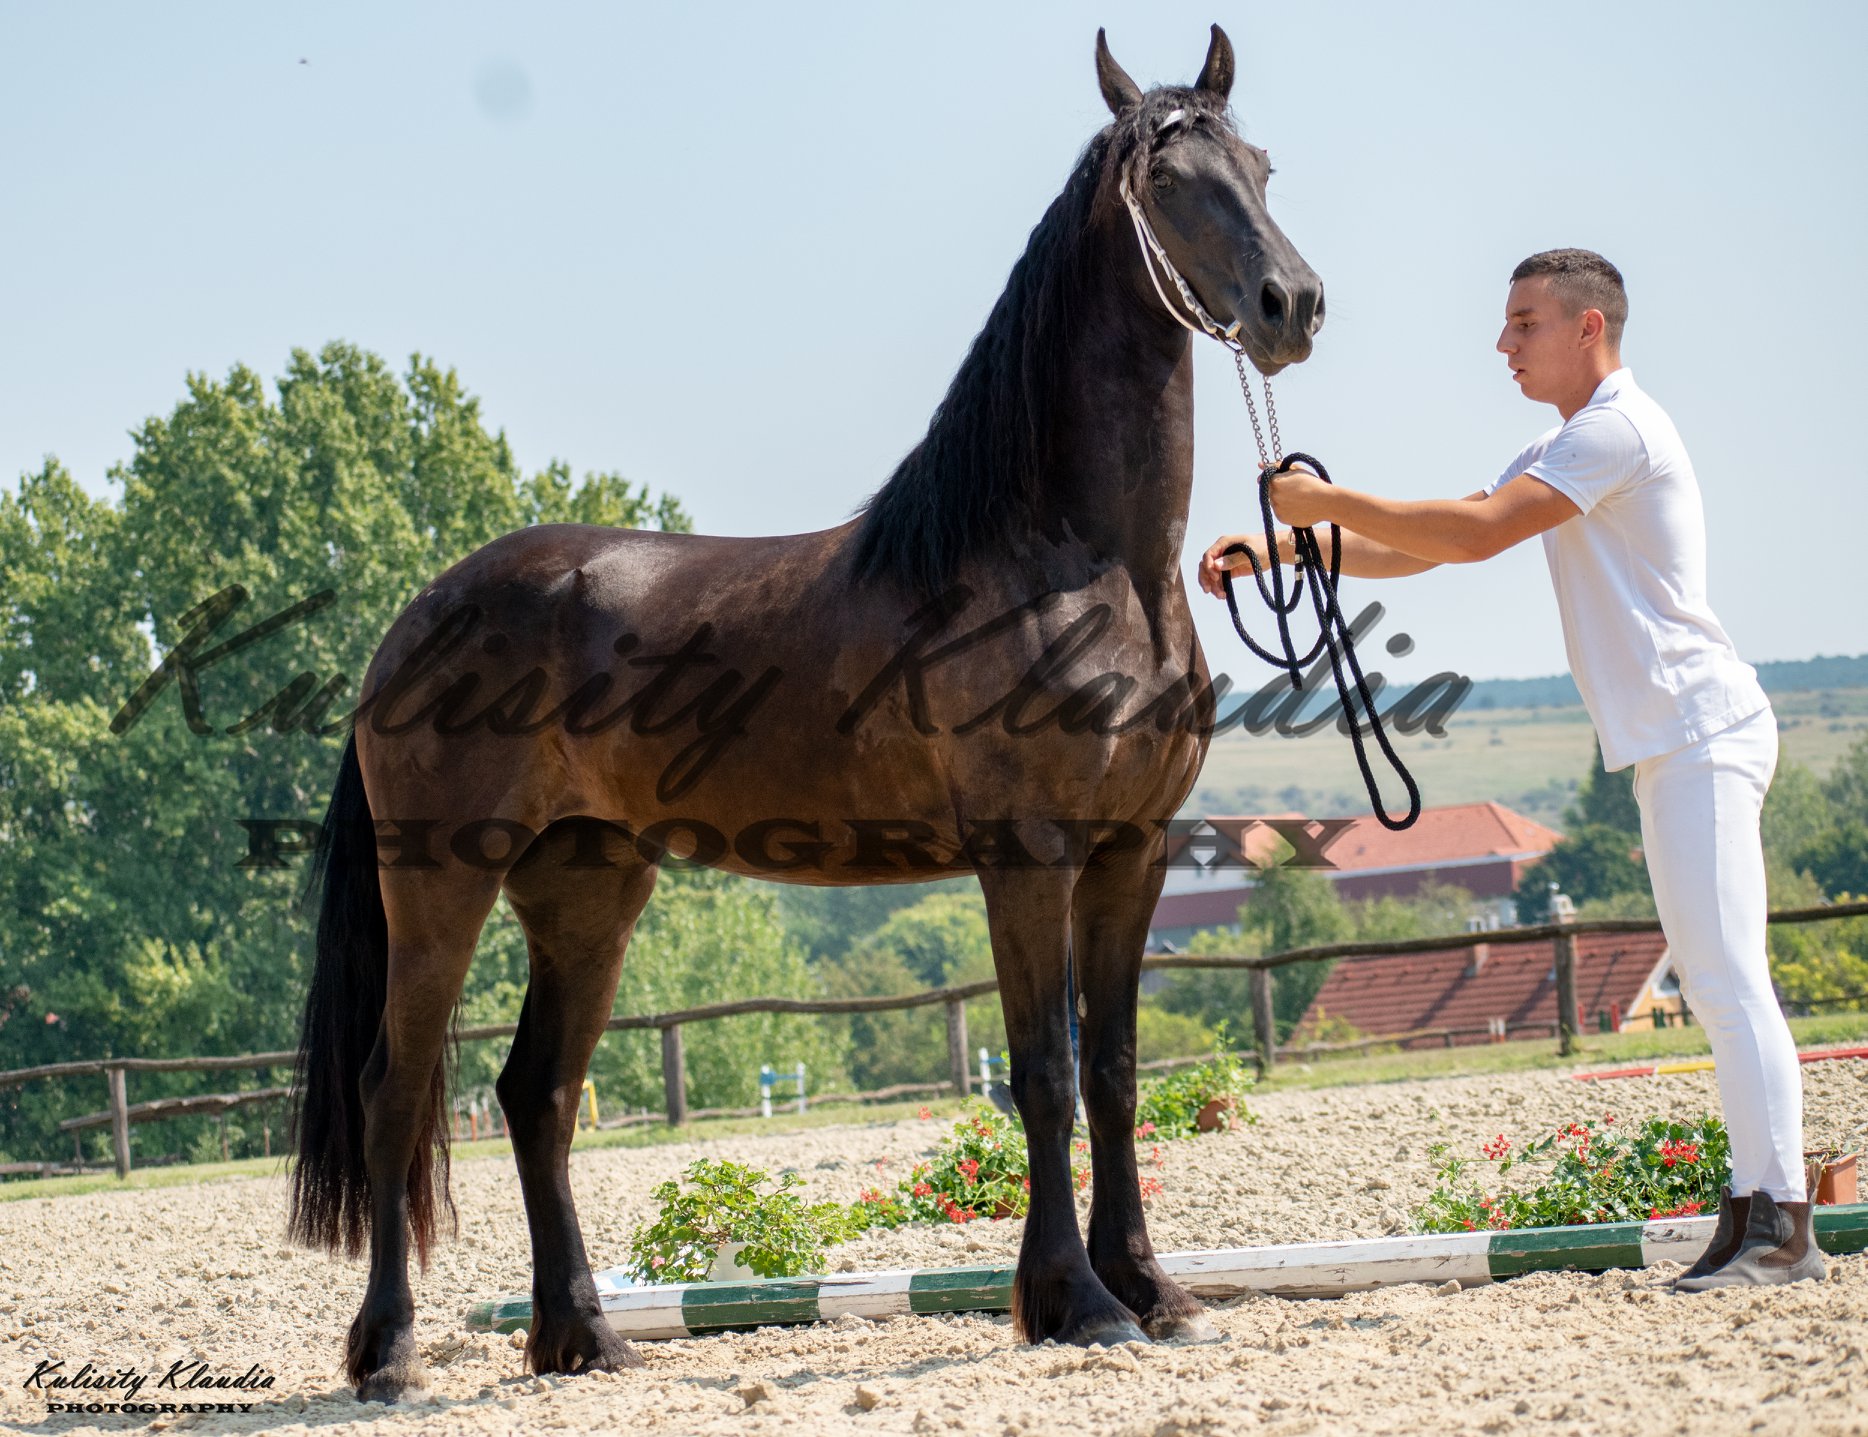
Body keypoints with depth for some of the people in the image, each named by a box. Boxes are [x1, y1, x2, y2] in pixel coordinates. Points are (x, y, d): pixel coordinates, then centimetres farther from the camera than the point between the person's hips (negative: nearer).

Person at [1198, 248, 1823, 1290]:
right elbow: (1416, 548, 21)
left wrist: (1329, 500, -16)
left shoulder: (1620, 431, -11)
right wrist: (1276, 548, 11)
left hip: (1701, 730, -11)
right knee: (1716, 990, 9)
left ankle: (1780, 1223, -18)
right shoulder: (1565, 452, 22)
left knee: (1729, 982, -15)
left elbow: (1477, 534, -21)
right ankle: (1758, 1215, 10)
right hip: (1672, 745, 11)